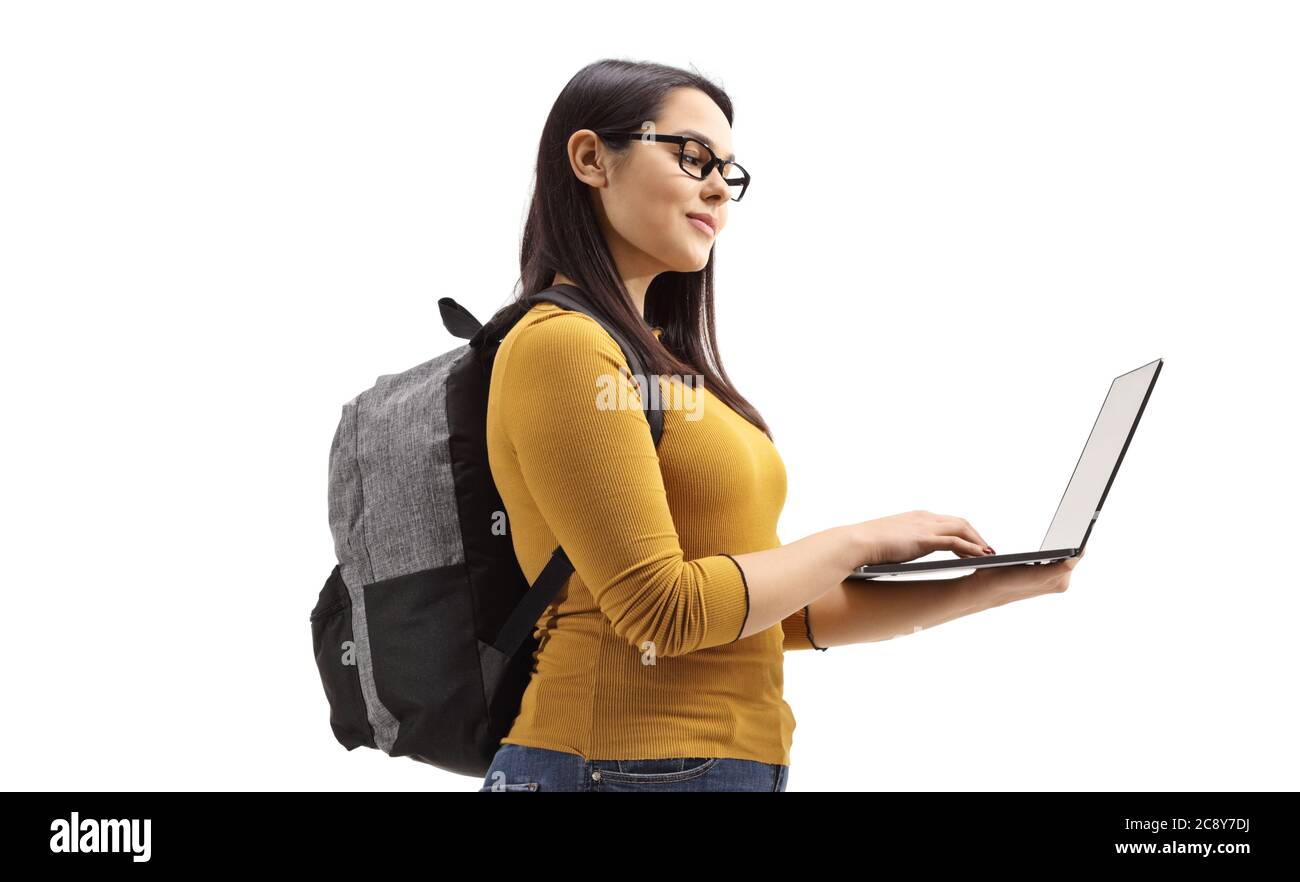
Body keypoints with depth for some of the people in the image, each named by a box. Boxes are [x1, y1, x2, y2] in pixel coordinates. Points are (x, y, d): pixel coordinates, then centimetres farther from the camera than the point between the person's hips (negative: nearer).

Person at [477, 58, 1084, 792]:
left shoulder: (663, 362, 12)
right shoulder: (559, 346, -12)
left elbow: (776, 612, 12)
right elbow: (663, 609, -18)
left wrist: (985, 588, 7)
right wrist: (861, 542, -8)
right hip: (624, 766, -8)